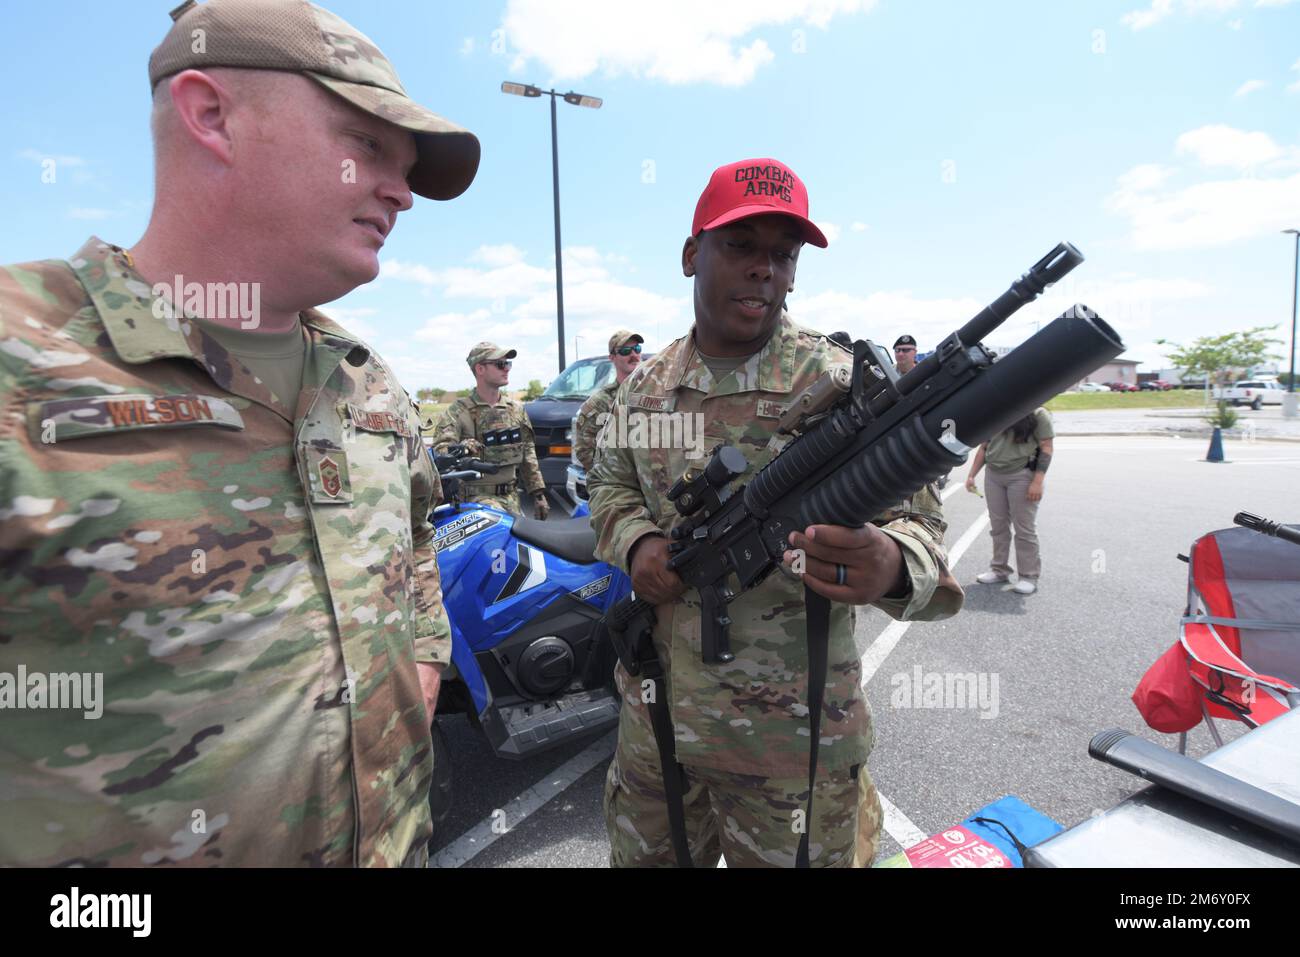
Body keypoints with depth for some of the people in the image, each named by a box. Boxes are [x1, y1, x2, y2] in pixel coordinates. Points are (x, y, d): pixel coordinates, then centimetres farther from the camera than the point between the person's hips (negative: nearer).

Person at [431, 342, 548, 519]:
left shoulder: (516, 408, 12)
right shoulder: (458, 411, -5)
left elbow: (528, 453, 16)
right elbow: (440, 450, -16)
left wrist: (539, 494, 11)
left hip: (510, 496, 6)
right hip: (478, 497, -6)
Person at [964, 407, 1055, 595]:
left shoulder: (1038, 414, -2)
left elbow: (1046, 448, -7)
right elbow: (984, 447, 15)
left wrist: (1037, 481, -16)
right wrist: (972, 475, 8)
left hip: (1022, 475, -5)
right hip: (993, 475, 5)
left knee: (1024, 529, -1)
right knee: (998, 526, 11)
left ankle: (1028, 576, 9)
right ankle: (999, 569, 22)